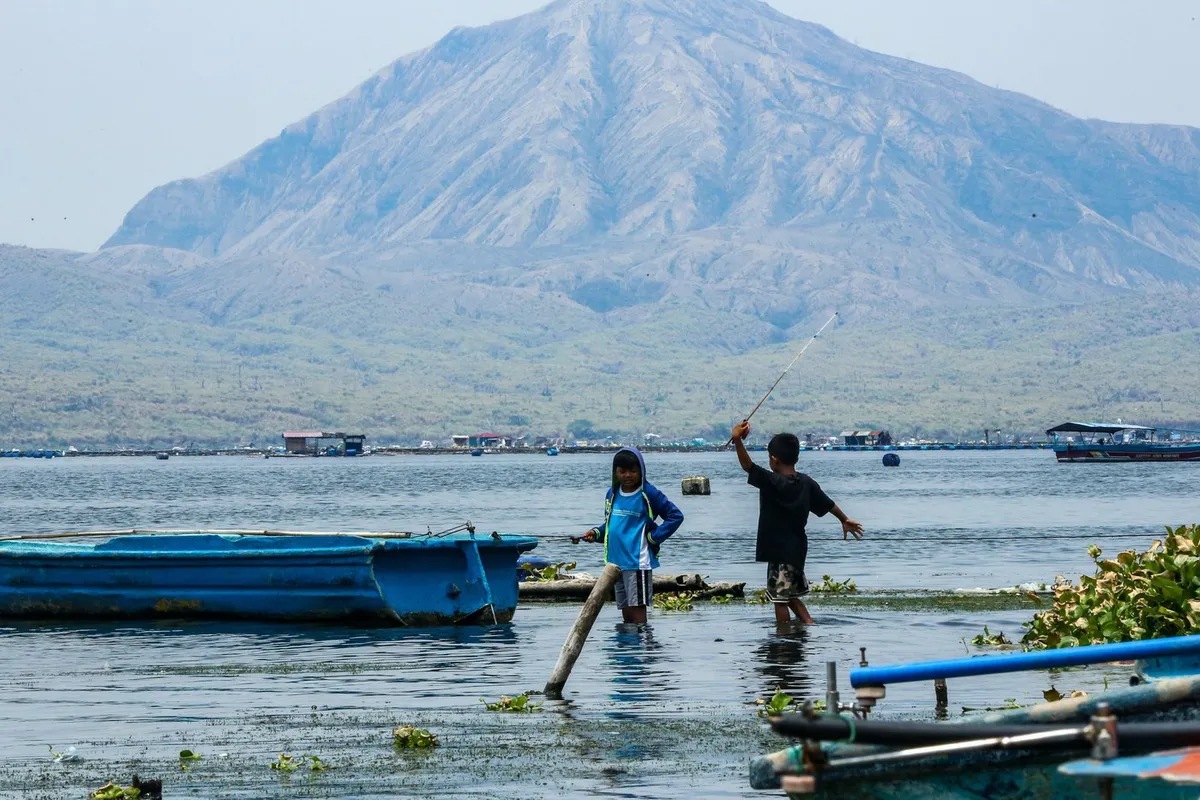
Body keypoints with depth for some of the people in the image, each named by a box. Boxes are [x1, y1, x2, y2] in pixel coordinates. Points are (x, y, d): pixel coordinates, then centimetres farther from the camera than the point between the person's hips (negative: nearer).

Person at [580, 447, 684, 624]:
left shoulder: (648, 494, -7)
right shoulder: (612, 494, 11)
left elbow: (676, 516, -6)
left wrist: (654, 537, -9)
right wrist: (596, 532, 4)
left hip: (638, 561, -7)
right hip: (616, 561, 7)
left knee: (637, 609, -8)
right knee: (625, 612, 11)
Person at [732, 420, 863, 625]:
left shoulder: (772, 482, -18)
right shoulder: (806, 483, 5)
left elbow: (748, 466, -31)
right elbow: (828, 504, 17)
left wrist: (738, 441, -43)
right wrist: (845, 520, 33)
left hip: (779, 551, -8)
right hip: (797, 548, 8)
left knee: (779, 599, 0)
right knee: (792, 596, 20)